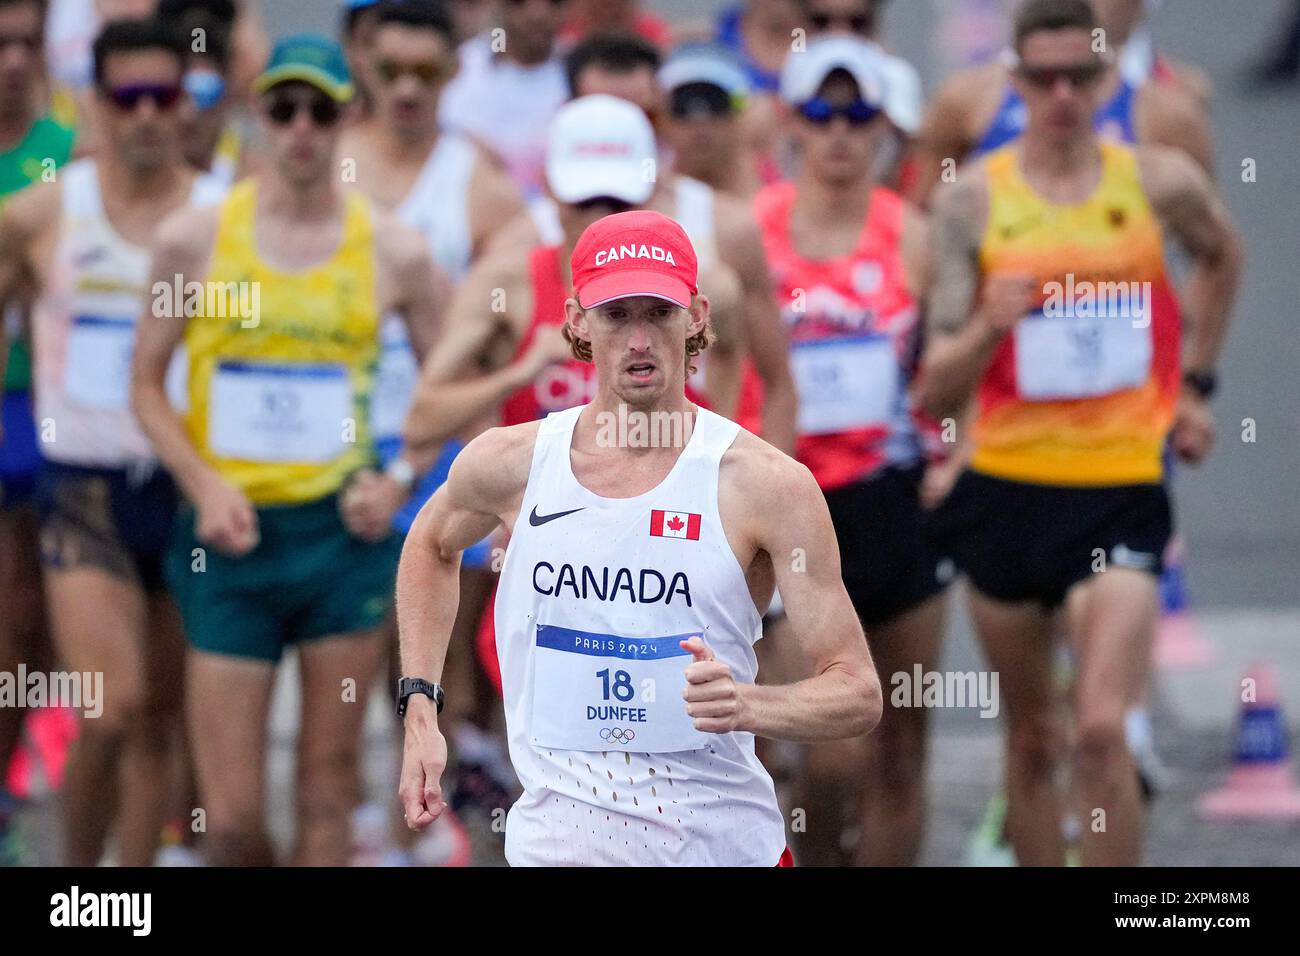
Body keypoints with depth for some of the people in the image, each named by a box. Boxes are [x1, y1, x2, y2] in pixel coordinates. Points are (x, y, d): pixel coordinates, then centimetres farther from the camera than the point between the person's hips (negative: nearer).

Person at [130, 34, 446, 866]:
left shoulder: (394, 251, 2)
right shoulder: (195, 238, 1)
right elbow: (148, 384, 6)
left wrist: (396, 478, -6)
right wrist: (205, 485, -9)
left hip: (342, 527, 0)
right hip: (232, 535, 0)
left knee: (329, 786, 3)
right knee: (231, 818, -2)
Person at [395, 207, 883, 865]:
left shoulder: (768, 485, -10)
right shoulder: (510, 464, -1)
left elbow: (858, 693, -10)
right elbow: (432, 544, 23)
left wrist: (749, 706, -29)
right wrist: (419, 710, 13)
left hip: (726, 840, -1)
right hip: (558, 844, 1)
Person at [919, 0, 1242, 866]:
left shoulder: (1161, 183, 0)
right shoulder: (972, 199, -2)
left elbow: (1224, 255, 25)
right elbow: (936, 392, -3)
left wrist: (1195, 384, 22)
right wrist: (987, 327, -22)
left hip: (1121, 490, -1)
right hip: (1006, 488, 2)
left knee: (1102, 730, -16)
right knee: (1033, 737, 11)